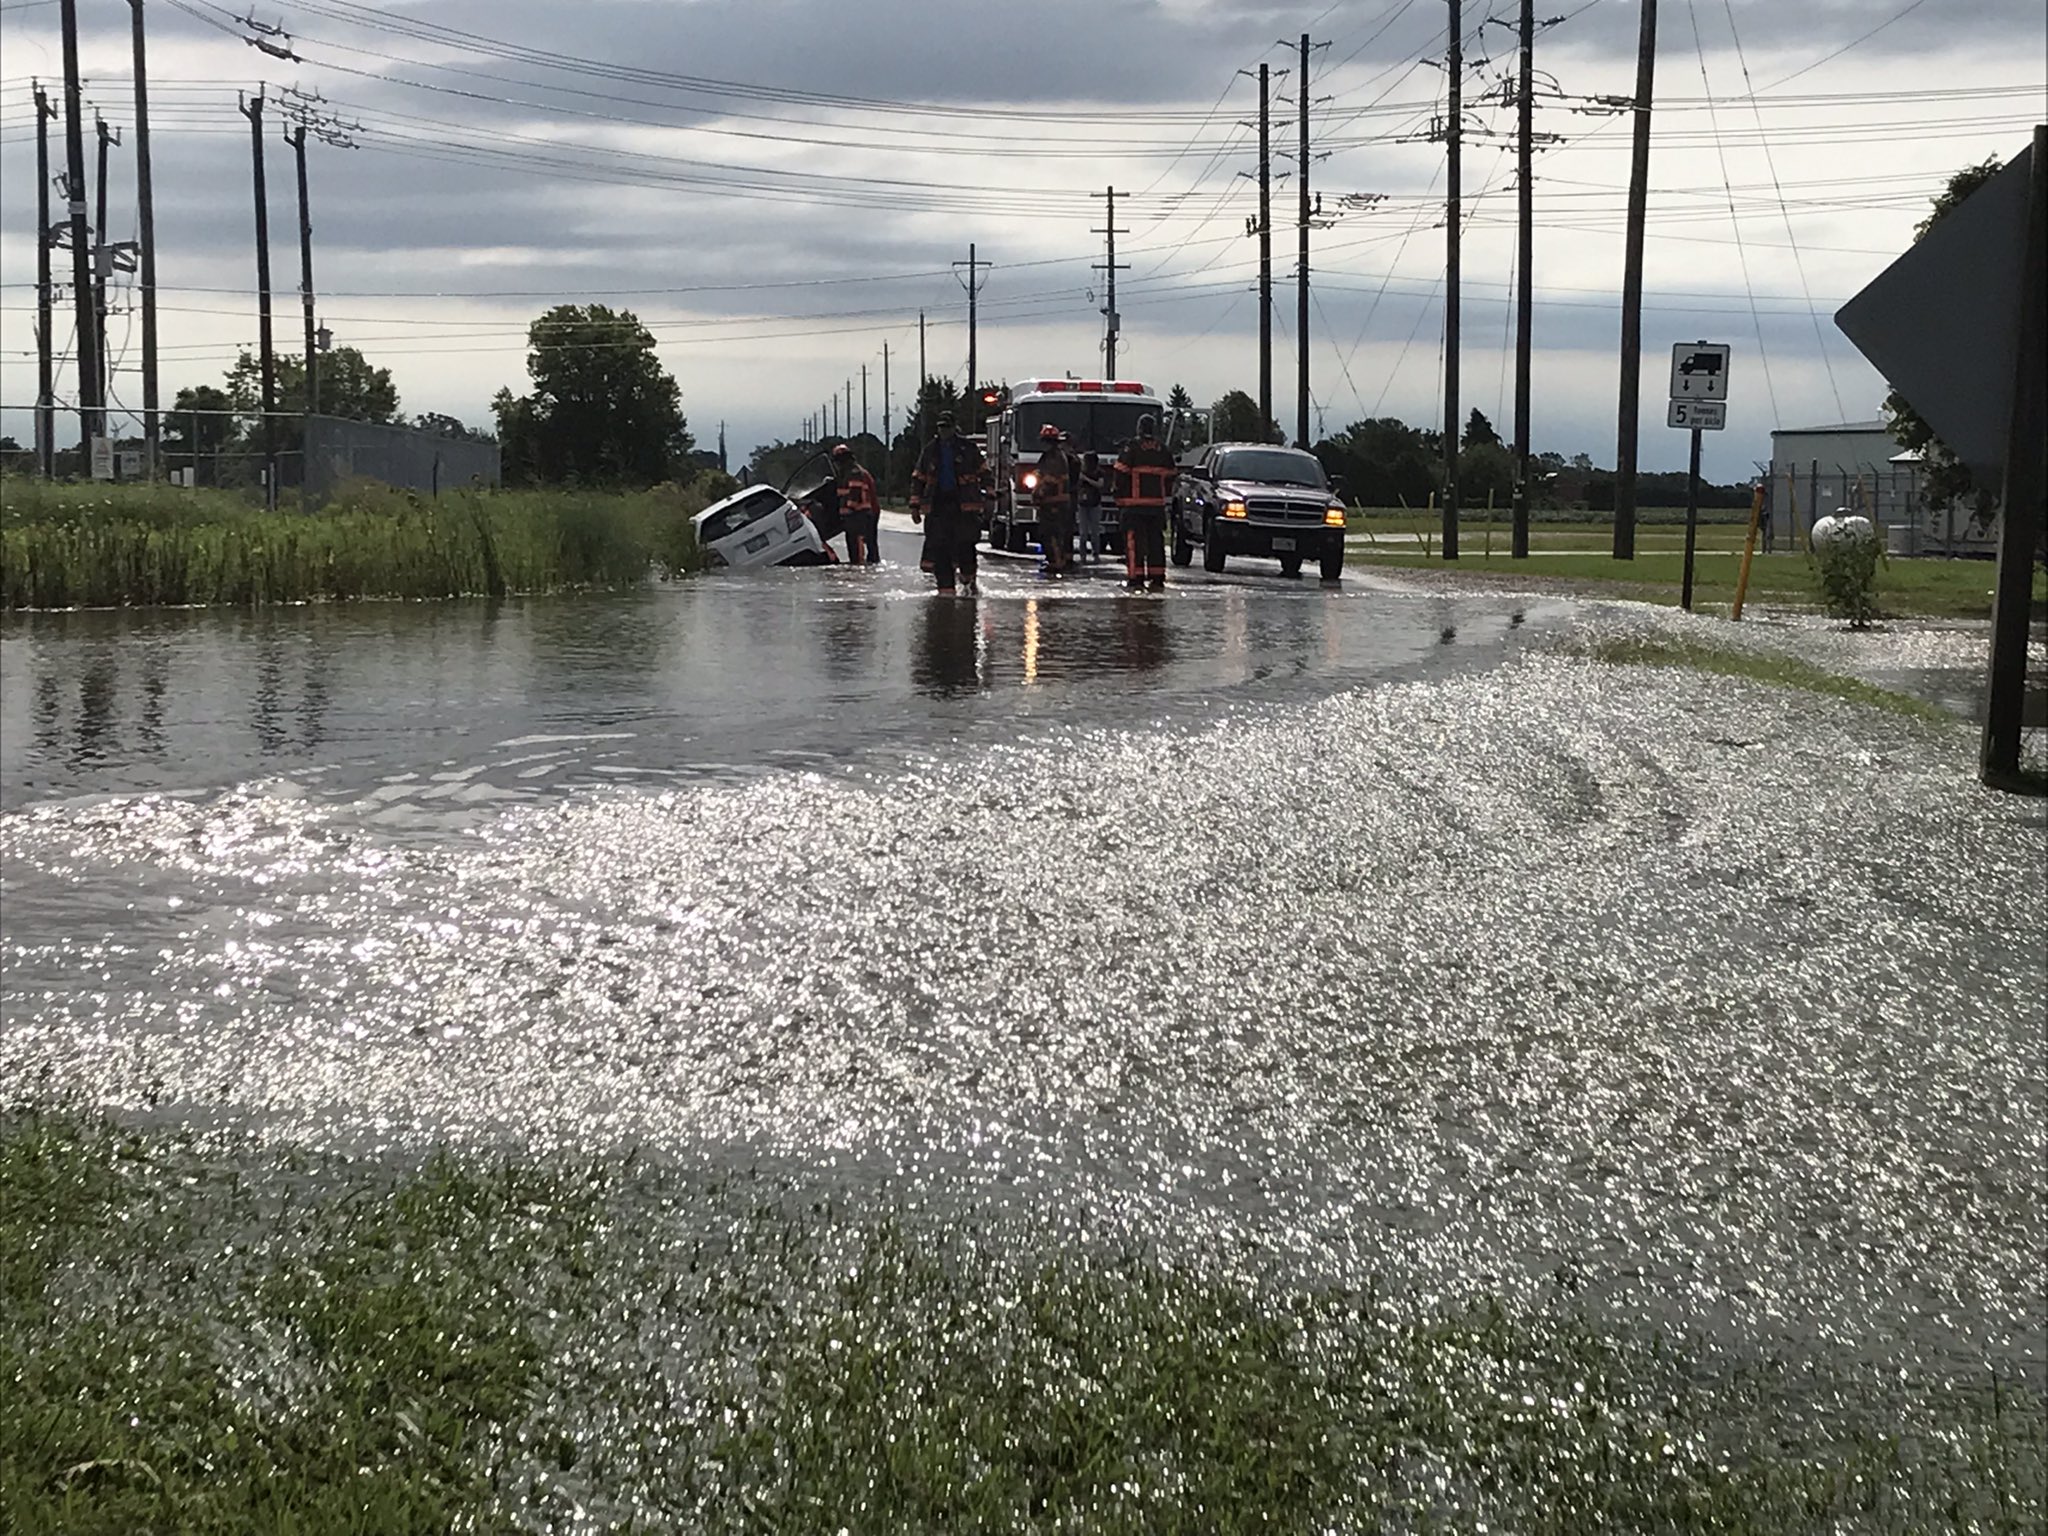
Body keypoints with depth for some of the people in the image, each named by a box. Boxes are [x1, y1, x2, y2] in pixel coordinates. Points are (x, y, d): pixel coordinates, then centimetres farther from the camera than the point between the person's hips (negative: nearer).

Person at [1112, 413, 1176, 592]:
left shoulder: (1131, 448, -6)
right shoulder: (1164, 451, 9)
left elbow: (1120, 474, -8)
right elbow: (1171, 476, 15)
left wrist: (1119, 499, 3)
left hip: (1134, 504, -4)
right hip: (1157, 503, 4)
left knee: (1134, 542, -3)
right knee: (1156, 542, 9)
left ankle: (1135, 579, -8)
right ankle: (1157, 579, 9)